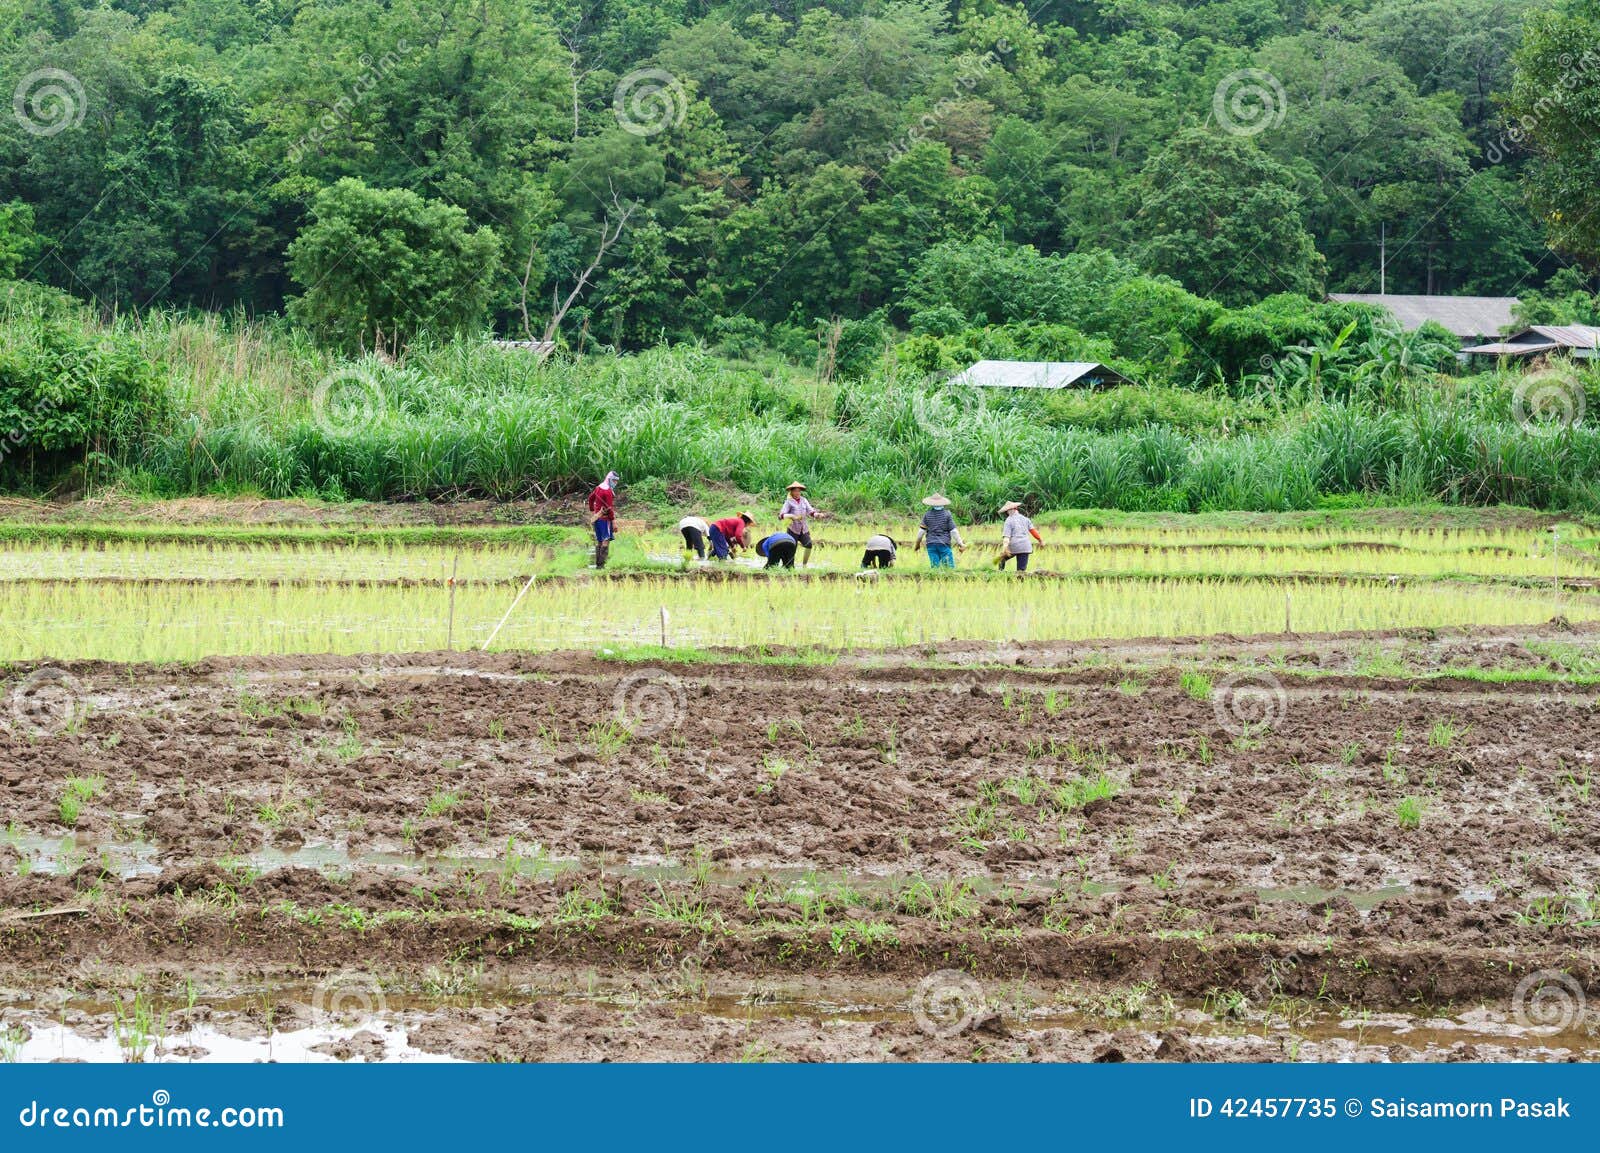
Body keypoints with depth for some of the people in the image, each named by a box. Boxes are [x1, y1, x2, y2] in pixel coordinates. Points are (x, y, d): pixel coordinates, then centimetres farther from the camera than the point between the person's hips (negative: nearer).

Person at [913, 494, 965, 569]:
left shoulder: (927, 515, 2)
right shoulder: (947, 514, -2)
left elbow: (921, 531, 2)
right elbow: (953, 531, -4)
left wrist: (917, 543, 15)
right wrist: (960, 543, 1)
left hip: (931, 544, 2)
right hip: (944, 543, -2)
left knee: (934, 567, 3)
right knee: (949, 566, -4)